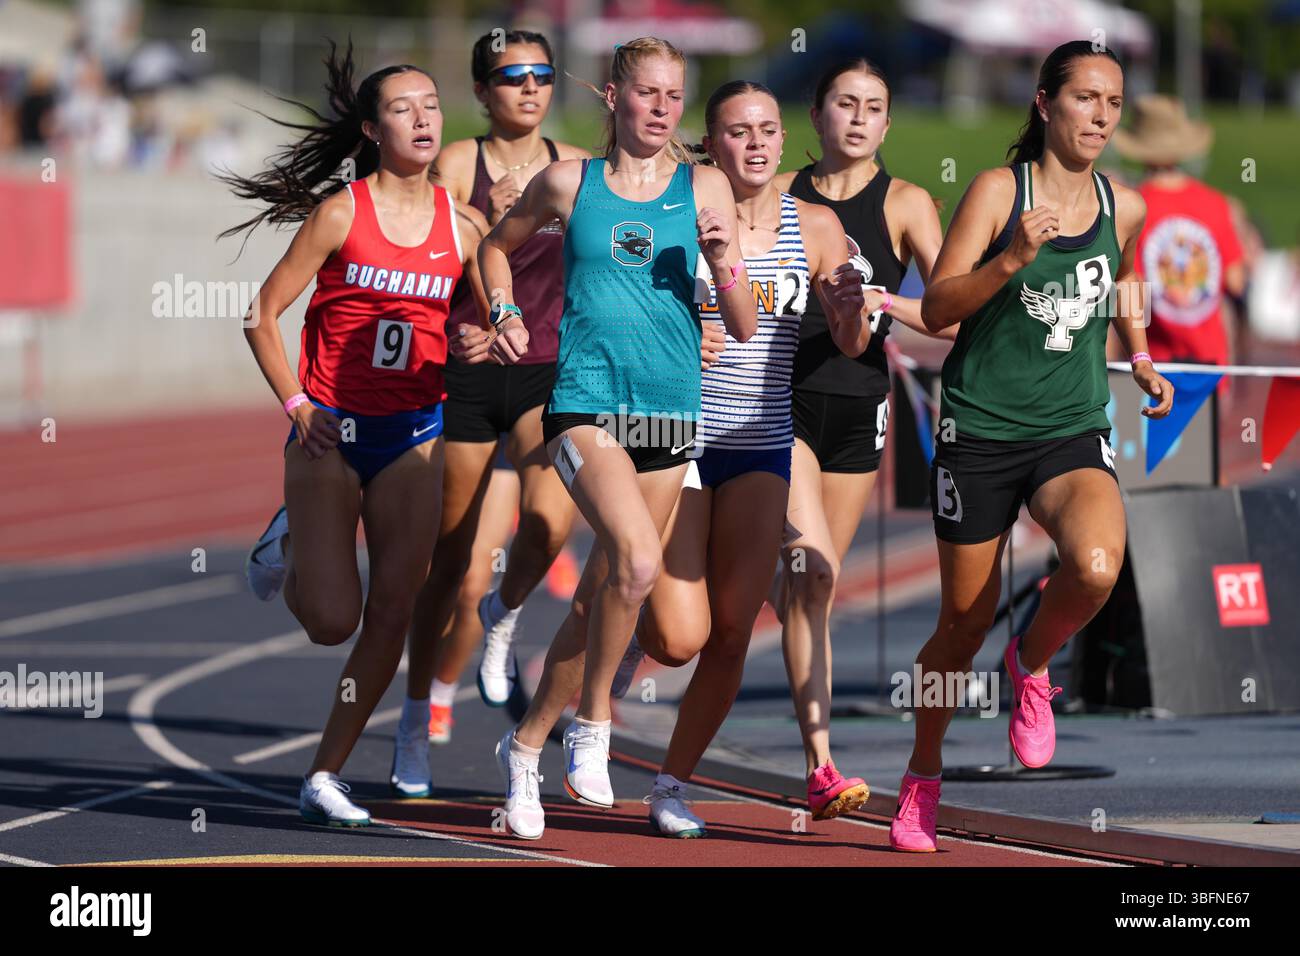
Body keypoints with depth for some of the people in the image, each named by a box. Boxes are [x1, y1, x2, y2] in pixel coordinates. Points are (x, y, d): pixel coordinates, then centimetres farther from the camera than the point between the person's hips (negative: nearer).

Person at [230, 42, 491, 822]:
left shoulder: (463, 227, 4)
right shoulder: (341, 213, -5)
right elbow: (264, 313, -3)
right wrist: (297, 406, -11)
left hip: (414, 434, 3)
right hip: (331, 428, -3)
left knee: (393, 612, -4)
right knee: (332, 620, -9)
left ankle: (327, 775, 7)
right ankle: (290, 547, 26)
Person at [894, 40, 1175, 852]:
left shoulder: (1124, 208, 5)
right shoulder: (1000, 191, -7)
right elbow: (936, 309, -13)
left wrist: (1141, 359, 16)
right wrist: (1014, 259, -26)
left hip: (1074, 434, 2)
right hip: (981, 432, -2)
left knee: (1097, 565, -29)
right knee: (965, 626, 6)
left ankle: (1033, 665, 4)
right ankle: (923, 779, 30)